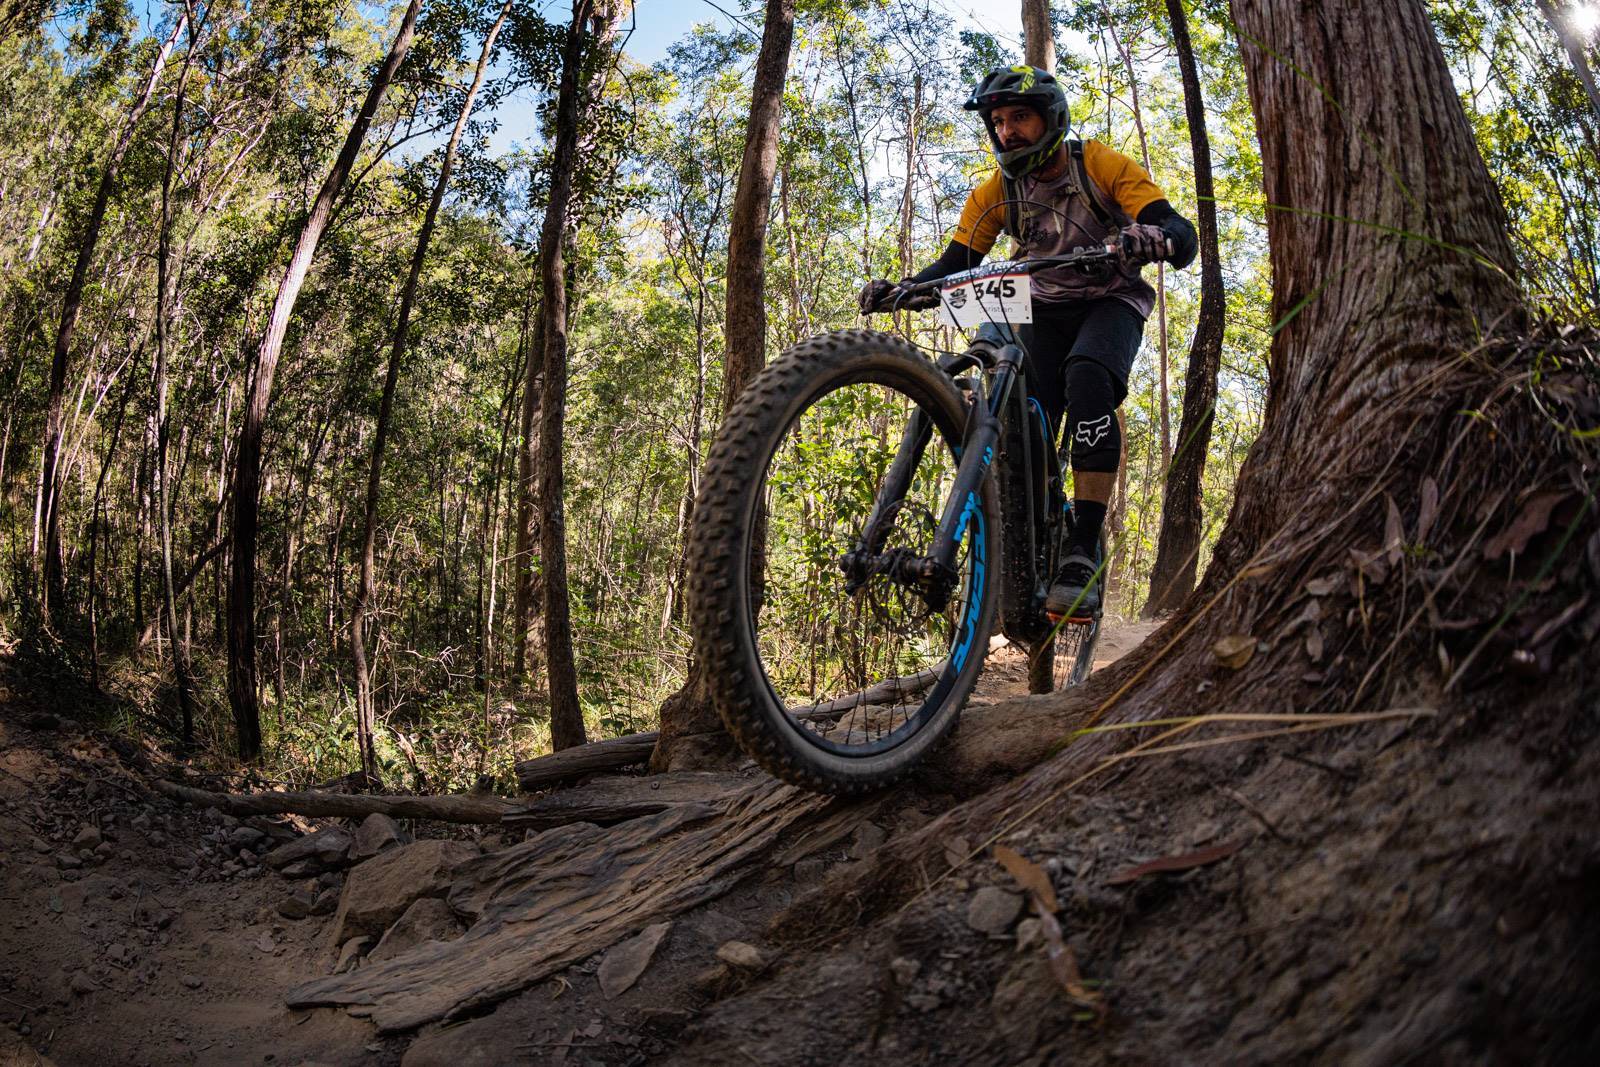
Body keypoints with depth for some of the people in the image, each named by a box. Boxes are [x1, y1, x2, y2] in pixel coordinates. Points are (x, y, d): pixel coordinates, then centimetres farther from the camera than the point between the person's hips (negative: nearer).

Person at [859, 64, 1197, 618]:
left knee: (1087, 380, -35)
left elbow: (1184, 236, -26)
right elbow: (953, 264, -9)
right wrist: (897, 290, -29)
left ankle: (1083, 552, -36)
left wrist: (1158, 237, -51)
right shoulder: (996, 192, -7)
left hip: (1110, 302, -3)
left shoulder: (1103, 166, -17)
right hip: (1045, 310, 4)